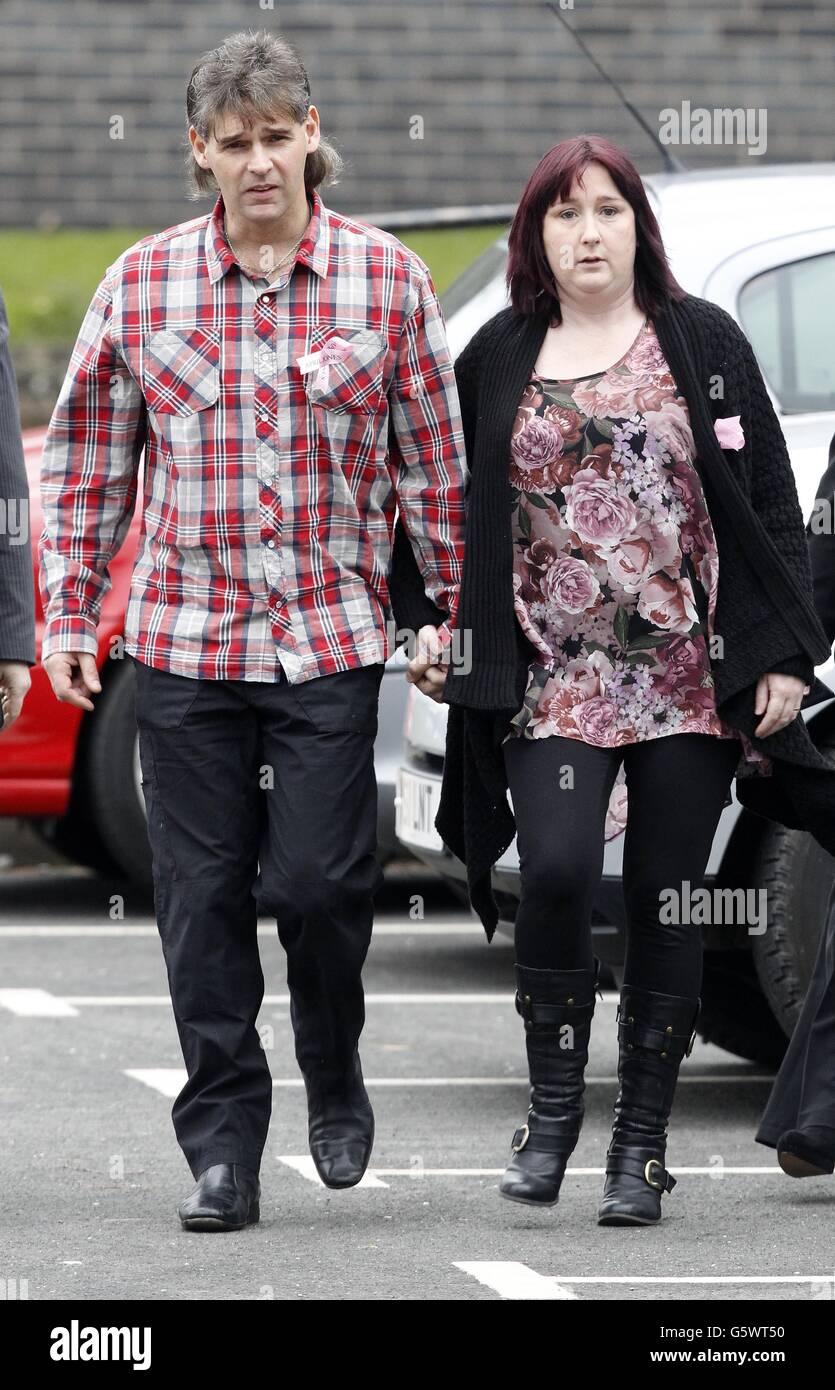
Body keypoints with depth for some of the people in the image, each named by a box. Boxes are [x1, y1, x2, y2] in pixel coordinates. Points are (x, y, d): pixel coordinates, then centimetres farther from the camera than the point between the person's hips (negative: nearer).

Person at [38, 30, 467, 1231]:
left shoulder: (385, 280, 1)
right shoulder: (141, 285, 3)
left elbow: (434, 458, 6)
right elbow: (86, 459, 10)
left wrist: (451, 613, 5)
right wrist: (67, 612, 6)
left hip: (332, 637, -1)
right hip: (184, 637, 1)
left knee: (319, 880, -7)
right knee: (204, 896, 3)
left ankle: (335, 1076, 21)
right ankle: (223, 1142, 11)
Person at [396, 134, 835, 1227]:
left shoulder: (704, 344, 6)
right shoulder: (496, 362, 9)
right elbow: (458, 517, 18)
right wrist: (431, 635, 8)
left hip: (692, 677, 0)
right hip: (553, 676, 0)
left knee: (666, 907, 1)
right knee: (557, 872, -19)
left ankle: (642, 1146, 11)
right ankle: (553, 1107, 0)